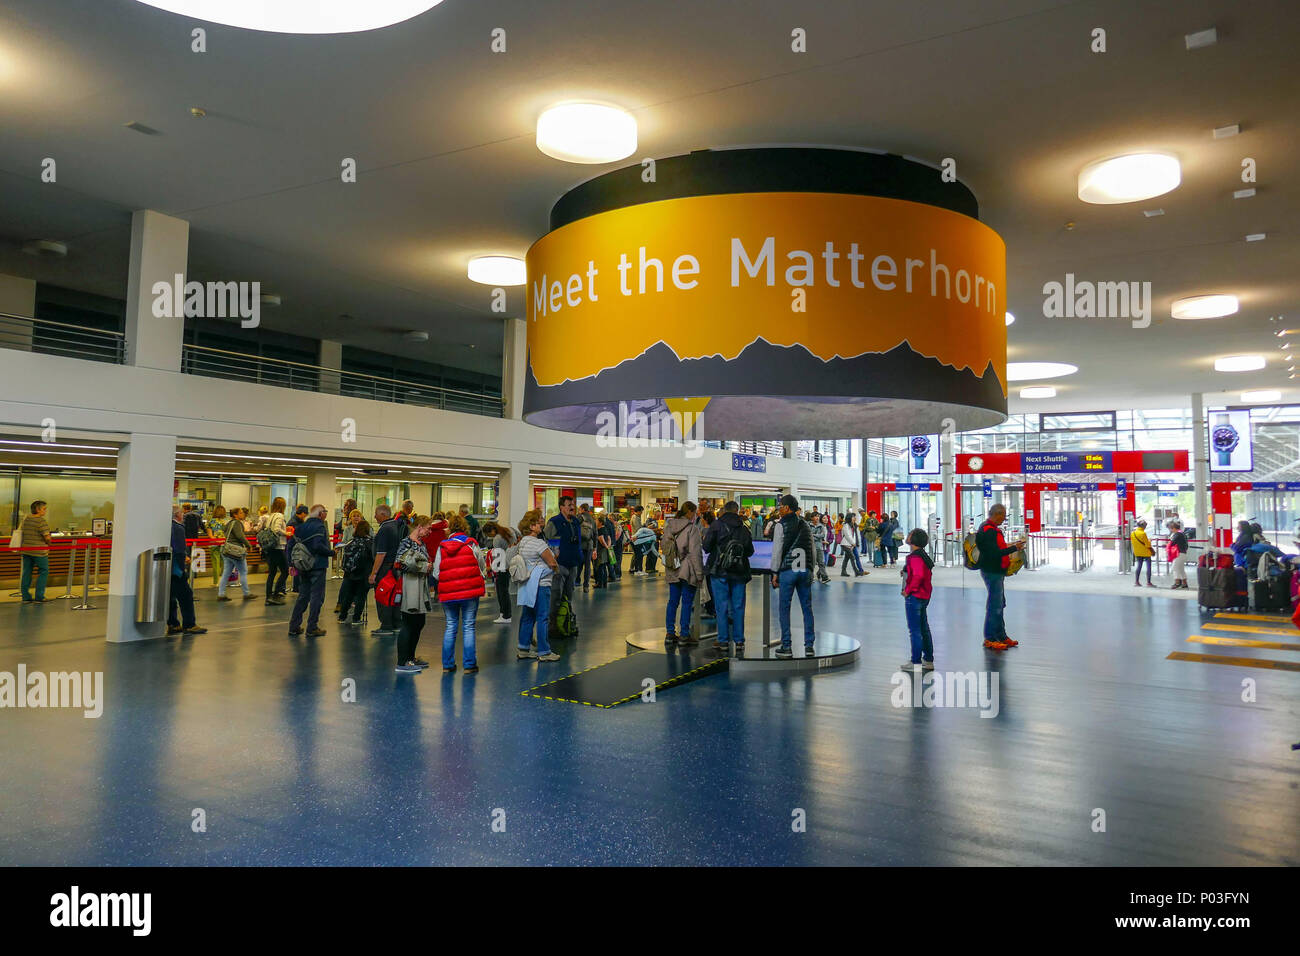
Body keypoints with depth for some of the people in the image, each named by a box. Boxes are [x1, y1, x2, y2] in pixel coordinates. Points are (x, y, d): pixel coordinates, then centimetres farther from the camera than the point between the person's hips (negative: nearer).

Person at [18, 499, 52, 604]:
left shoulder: (26, 519, 8)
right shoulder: (42, 521, -15)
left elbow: (22, 533, 17)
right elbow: (47, 537, -18)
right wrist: (48, 544, 2)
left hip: (26, 550, 7)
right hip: (39, 551, -7)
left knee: (26, 573, 11)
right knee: (43, 572, 3)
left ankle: (26, 597, 15)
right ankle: (39, 597, 3)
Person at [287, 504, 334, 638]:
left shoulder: (301, 527, 10)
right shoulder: (319, 527, -13)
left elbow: (292, 545, 8)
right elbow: (318, 546, -25)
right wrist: (331, 552, -12)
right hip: (317, 567, -7)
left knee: (303, 596, 15)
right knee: (316, 596, 1)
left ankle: (294, 627, 15)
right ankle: (312, 628, 3)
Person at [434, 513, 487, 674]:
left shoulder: (442, 547, 3)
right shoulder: (472, 544, -2)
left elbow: (436, 573, 6)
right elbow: (482, 568, 5)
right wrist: (480, 580, 25)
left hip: (448, 593, 2)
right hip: (470, 591, -2)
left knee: (450, 627, 12)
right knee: (469, 627, 4)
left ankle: (447, 665, 15)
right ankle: (469, 665, 5)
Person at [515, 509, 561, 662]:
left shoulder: (522, 542, 12)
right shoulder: (538, 543, -16)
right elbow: (552, 563, -14)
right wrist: (554, 566, 7)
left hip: (526, 585, 9)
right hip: (540, 584, -9)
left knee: (527, 617, 14)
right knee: (542, 617, -2)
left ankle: (523, 649, 19)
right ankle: (543, 652, 3)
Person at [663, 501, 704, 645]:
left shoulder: (668, 526, 6)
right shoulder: (692, 528, -14)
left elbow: (664, 548, 11)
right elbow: (695, 552, -15)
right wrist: (699, 574, -11)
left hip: (672, 571, 6)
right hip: (687, 571, -6)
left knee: (672, 602, 12)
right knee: (687, 603, 2)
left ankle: (670, 633, 16)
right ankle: (684, 635, 6)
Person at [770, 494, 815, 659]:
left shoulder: (781, 525, -5)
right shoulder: (805, 525, 12)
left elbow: (777, 551, -7)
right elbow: (812, 549, 14)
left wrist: (775, 573, -1)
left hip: (788, 571, -5)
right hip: (805, 570, 5)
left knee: (784, 608, 1)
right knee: (807, 607, 8)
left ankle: (786, 647, 1)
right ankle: (809, 645, 10)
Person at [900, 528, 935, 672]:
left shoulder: (915, 557, -20)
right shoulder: (924, 555, 10)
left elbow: (918, 576, -32)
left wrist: (908, 590, -21)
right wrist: (906, 572, 9)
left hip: (914, 597, -10)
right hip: (924, 597, 10)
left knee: (914, 630, -2)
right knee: (924, 629, 16)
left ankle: (916, 662, 5)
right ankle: (928, 660, 24)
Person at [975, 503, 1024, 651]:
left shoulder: (992, 529, 14)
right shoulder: (988, 531, -20)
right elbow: (995, 553, -25)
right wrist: (1014, 548, -21)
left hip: (996, 572, 11)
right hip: (992, 572, -11)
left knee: (1000, 605, 18)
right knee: (994, 606, -6)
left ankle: (1001, 636, 28)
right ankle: (989, 639, 1)